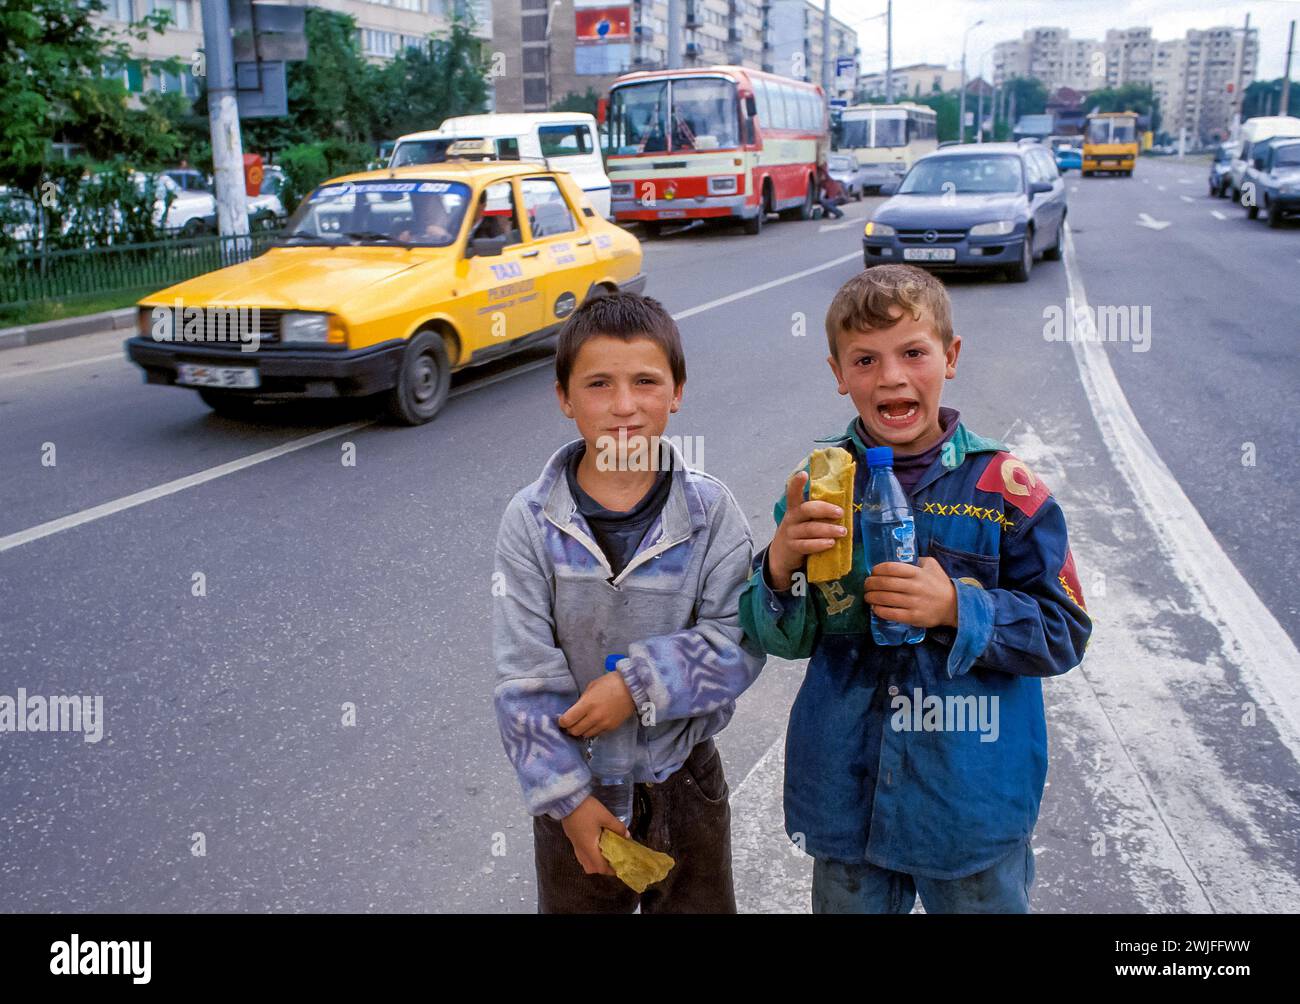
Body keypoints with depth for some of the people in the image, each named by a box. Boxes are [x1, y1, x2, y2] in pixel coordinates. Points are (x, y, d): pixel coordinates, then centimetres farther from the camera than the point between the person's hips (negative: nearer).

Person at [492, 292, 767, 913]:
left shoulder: (710, 510, -11)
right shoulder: (532, 520, -13)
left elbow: (739, 643, -15)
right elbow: (524, 677, -13)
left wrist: (638, 684, -25)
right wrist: (567, 795, -13)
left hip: (684, 776, 1)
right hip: (575, 782, 0)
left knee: (698, 903, 21)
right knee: (575, 901, 21)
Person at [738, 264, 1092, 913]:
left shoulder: (1005, 487, -12)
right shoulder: (818, 484, -5)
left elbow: (1064, 633, -8)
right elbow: (786, 640, -3)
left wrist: (956, 607, -24)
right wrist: (780, 566, -24)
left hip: (973, 797, -1)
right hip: (846, 792, 2)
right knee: (850, 901, 21)